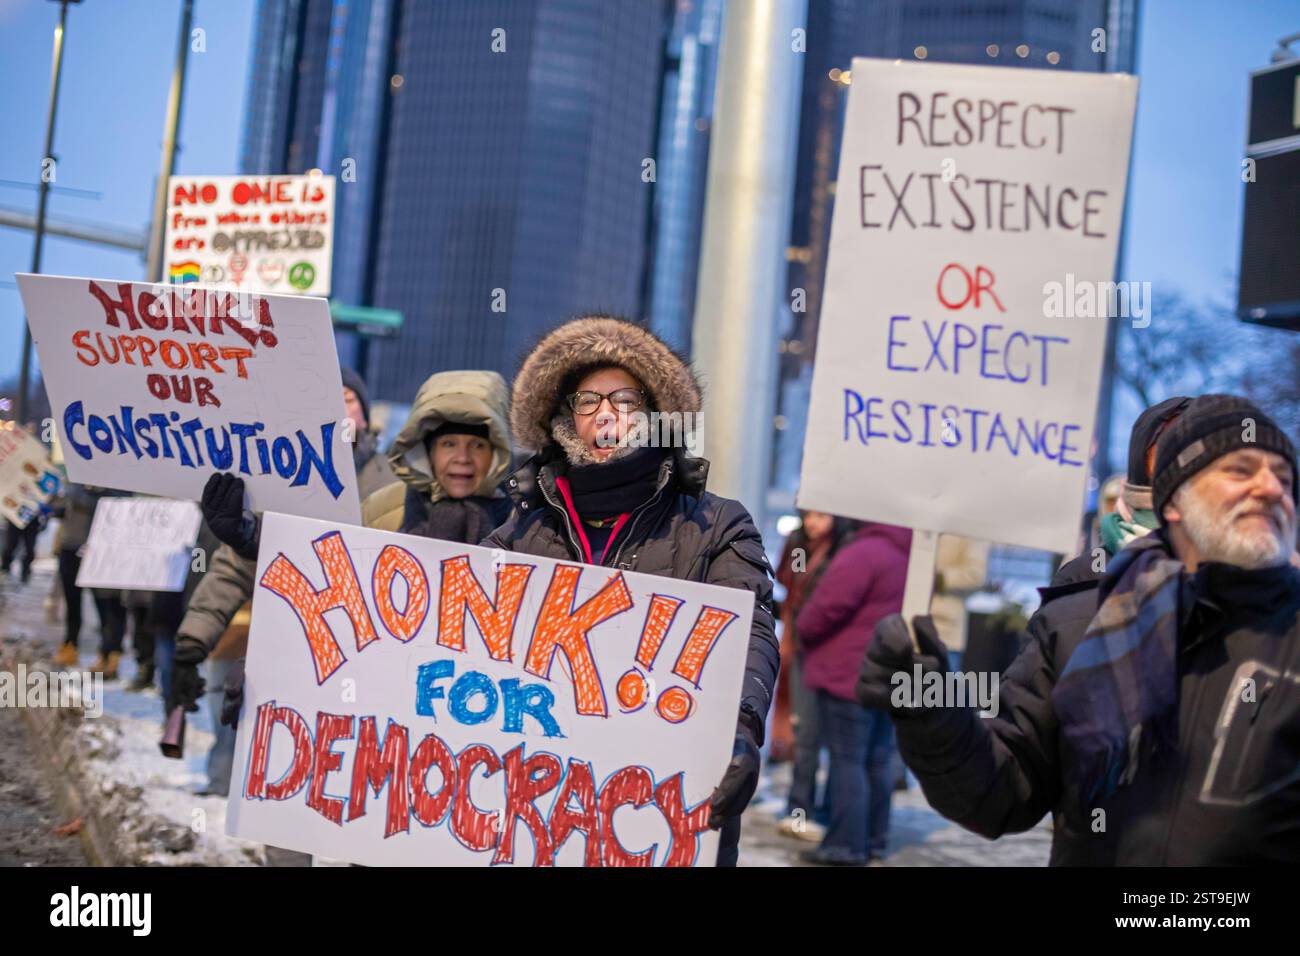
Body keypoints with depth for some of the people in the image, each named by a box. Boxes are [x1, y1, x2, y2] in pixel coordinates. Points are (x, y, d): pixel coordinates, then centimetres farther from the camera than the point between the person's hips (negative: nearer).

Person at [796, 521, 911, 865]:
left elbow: (828, 606, -19)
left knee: (847, 759, -5)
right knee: (878, 759, 14)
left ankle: (846, 845, -3)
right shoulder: (912, 554, 11)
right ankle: (875, 839, 20)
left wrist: (804, 631, -1)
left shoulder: (865, 552, -19)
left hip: (849, 675, -9)